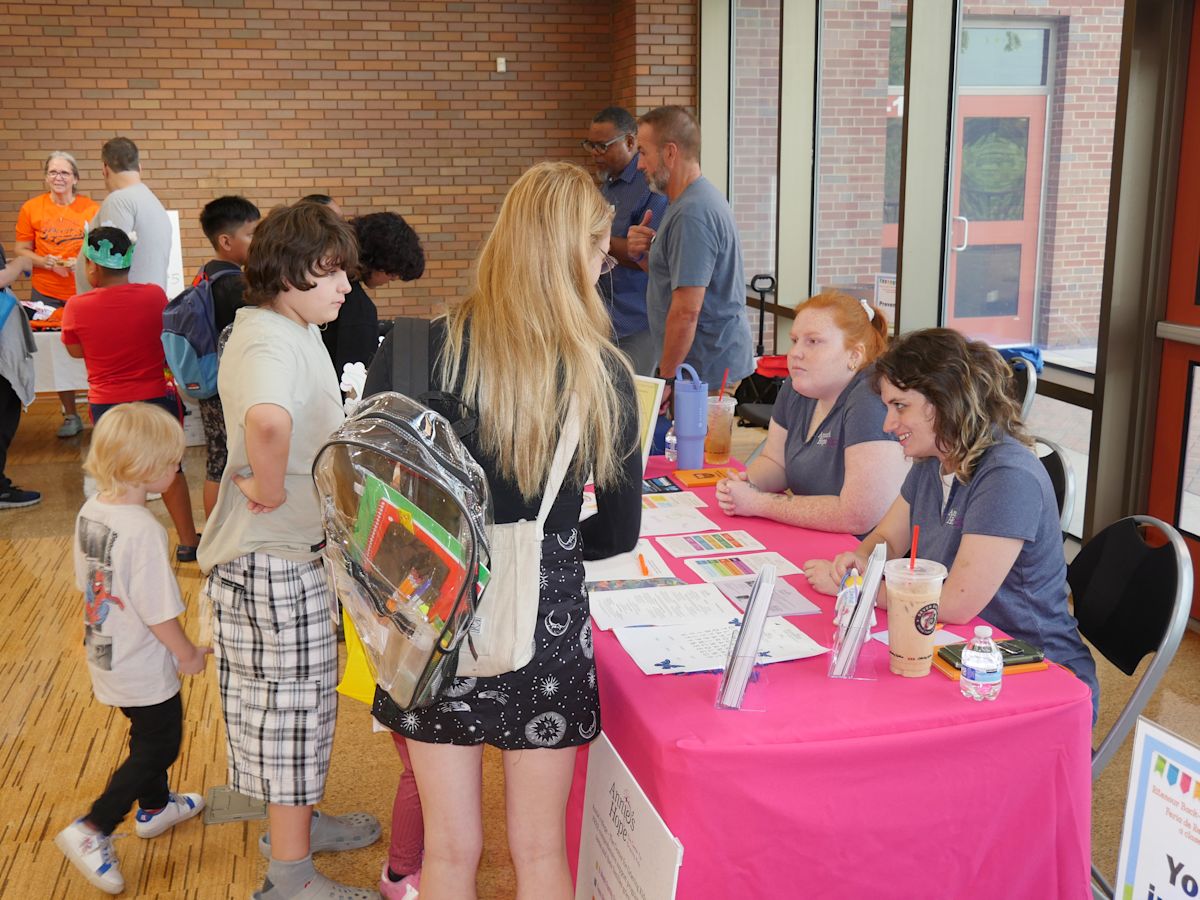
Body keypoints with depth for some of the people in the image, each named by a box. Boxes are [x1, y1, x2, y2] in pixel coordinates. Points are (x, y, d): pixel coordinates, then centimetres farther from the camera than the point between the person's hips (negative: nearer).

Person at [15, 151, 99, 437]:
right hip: (47, 295, 2)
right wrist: (46, 262, -13)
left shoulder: (92, 209, -2)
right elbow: (21, 250, 5)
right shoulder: (31, 208, 1)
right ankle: (71, 415, 22)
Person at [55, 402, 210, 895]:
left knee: (149, 735, 27)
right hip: (145, 670, -9)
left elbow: (88, 583, 8)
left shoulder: (91, 511, -4)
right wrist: (188, 653, -10)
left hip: (106, 656, 9)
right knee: (158, 748, 11)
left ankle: (154, 808, 46)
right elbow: (159, 611, -26)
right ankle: (92, 831, 12)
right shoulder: (143, 530, -31)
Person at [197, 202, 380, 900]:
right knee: (289, 706, 3)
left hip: (298, 549, 10)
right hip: (273, 559, -10)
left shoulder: (296, 330, 9)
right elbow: (266, 421, -48)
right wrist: (268, 491, -32)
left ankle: (296, 821, 43)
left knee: (302, 697, 23)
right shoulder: (267, 341, -25)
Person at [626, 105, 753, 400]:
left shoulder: (692, 215, -21)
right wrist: (643, 255, 1)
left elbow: (686, 311, -25)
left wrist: (665, 379, -18)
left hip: (708, 373, -10)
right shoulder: (700, 197, 13)